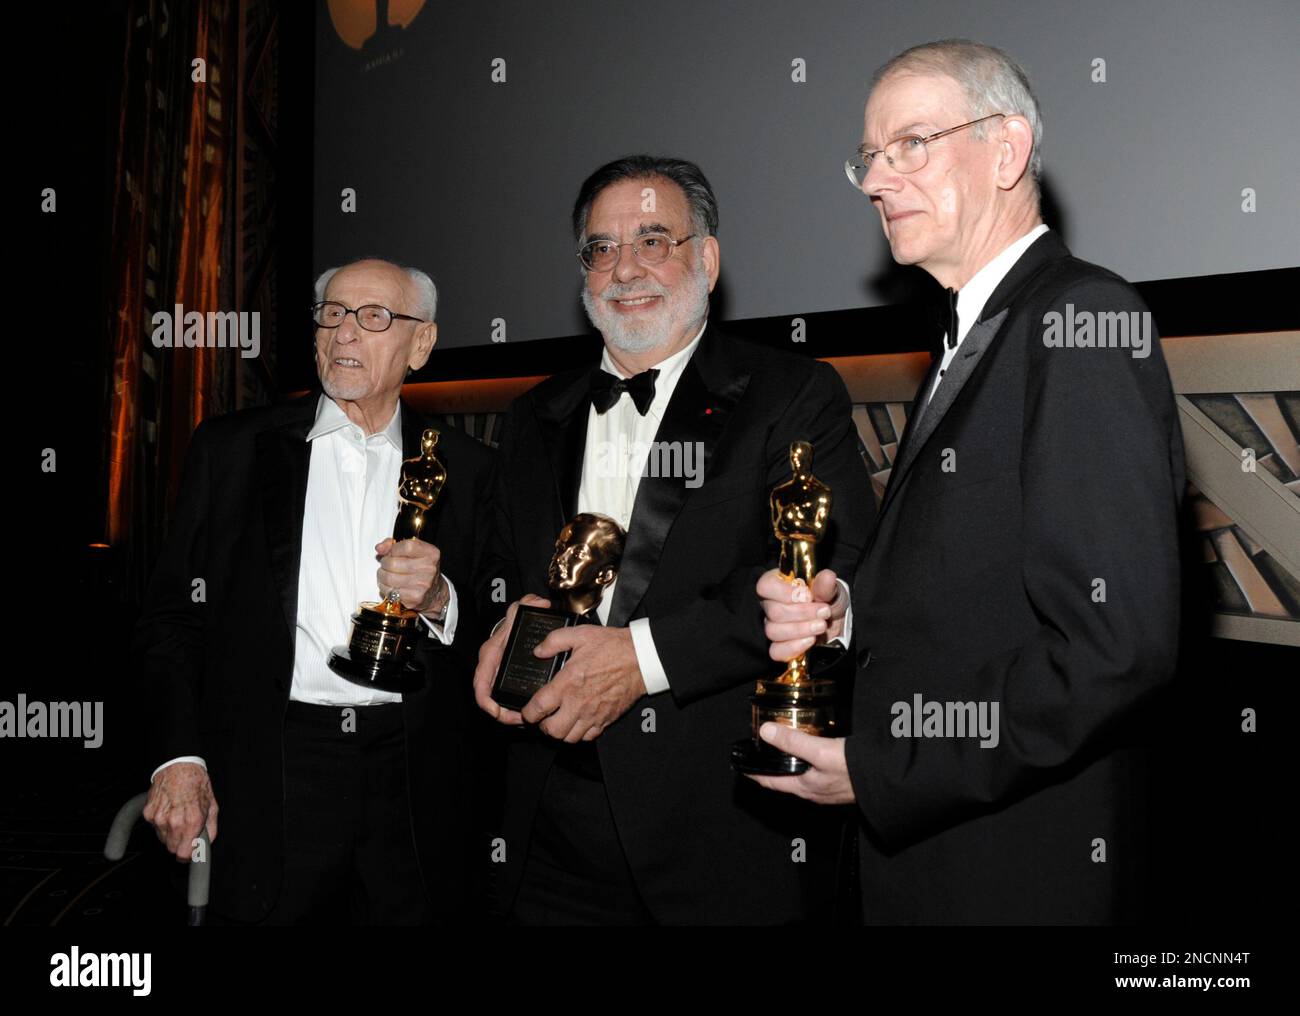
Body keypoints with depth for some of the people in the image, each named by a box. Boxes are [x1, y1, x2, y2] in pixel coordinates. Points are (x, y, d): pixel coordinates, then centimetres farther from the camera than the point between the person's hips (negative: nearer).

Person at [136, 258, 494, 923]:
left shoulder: (465, 468, 7)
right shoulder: (231, 449, 7)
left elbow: (492, 636, 8)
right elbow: (172, 615, 4)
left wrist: (438, 600, -13)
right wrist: (178, 757, -7)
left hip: (414, 785, 1)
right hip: (267, 777, 0)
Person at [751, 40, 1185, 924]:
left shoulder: (1085, 320, -17)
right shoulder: (974, 334, 12)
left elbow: (1118, 642, -25)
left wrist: (883, 771, -19)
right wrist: (845, 612, -3)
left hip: (1022, 871, -8)